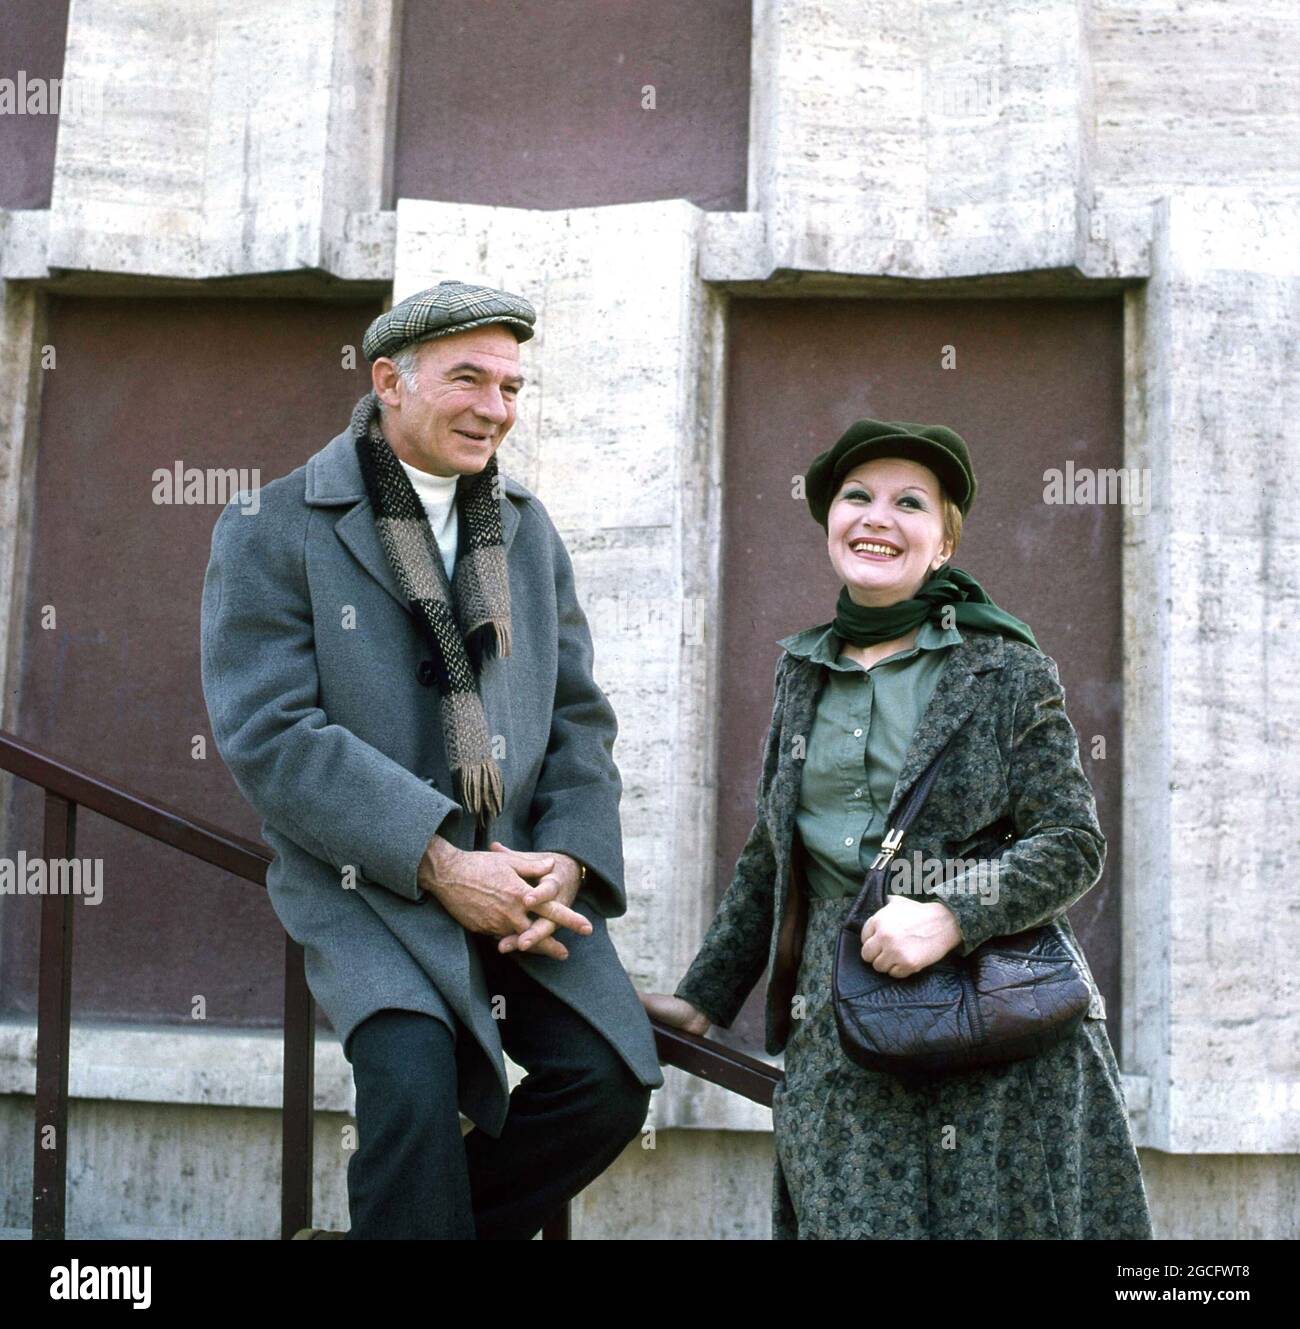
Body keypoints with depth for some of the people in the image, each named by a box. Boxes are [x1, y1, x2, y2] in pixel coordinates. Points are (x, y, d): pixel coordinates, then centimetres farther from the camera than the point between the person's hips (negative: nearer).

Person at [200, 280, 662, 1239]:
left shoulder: (528, 531, 15)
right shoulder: (274, 533, -3)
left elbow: (579, 715, 12)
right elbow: (269, 735, -13)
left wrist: (569, 857, -7)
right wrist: (438, 864, -19)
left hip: (519, 872, 5)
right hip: (370, 885, -5)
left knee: (612, 1074, -11)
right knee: (416, 1074, -29)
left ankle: (394, 1221, 9)